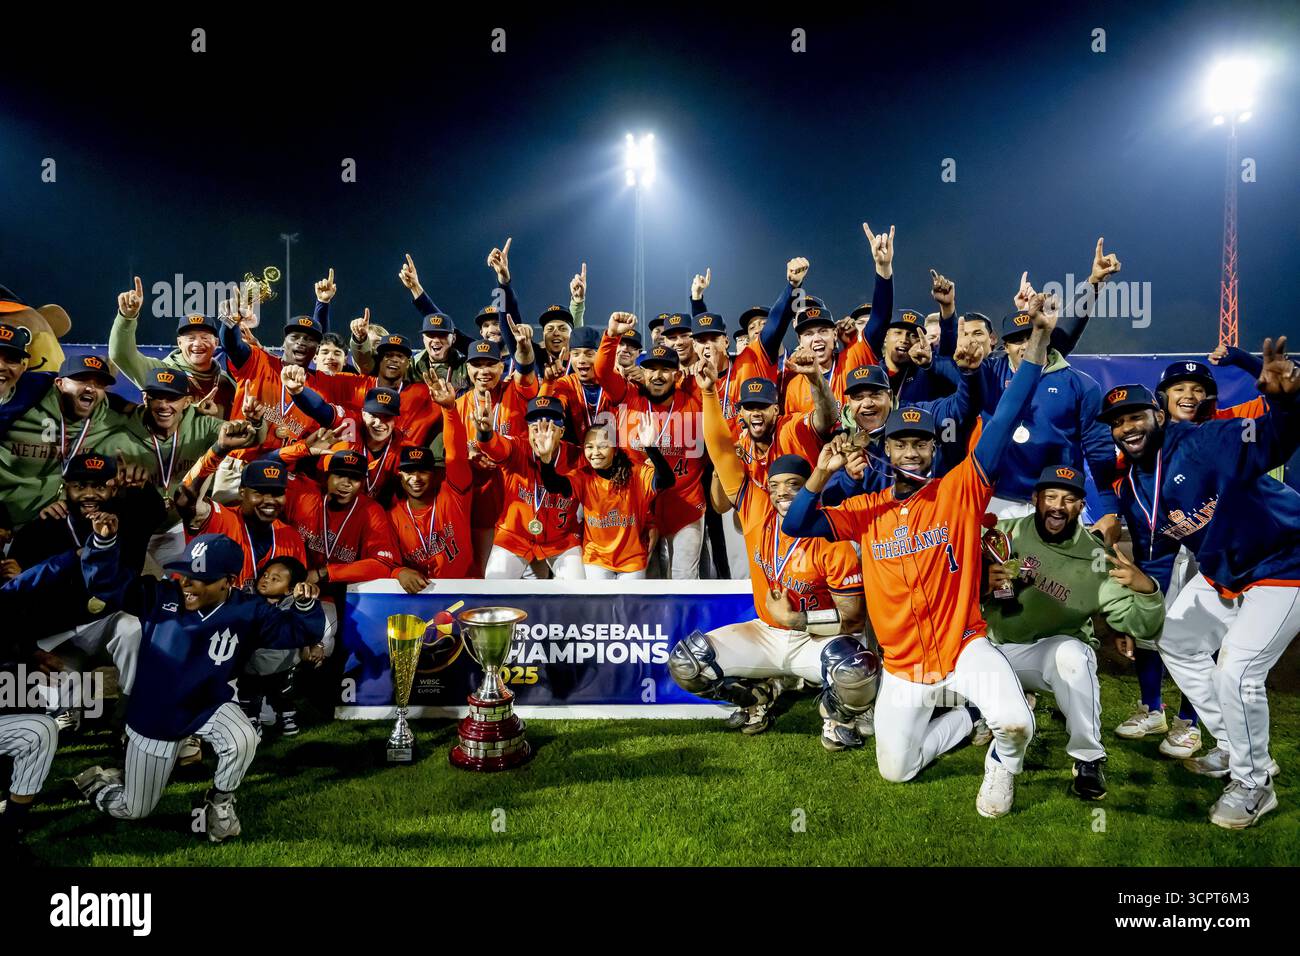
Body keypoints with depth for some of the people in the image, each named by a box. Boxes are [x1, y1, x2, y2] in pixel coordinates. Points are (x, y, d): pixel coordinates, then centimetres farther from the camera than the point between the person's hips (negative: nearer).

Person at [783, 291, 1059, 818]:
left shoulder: (959, 491, -7)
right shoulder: (867, 510, 1)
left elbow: (1006, 418, -15)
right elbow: (795, 525, -5)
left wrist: (1039, 337, -21)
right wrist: (822, 473, -19)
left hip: (964, 646, -3)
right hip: (903, 665, 3)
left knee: (1015, 723, -28)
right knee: (896, 770, 9)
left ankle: (1002, 764, 11)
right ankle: (970, 715, 34)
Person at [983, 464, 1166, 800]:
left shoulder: (1096, 559, -8)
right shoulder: (1004, 534, -4)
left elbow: (1140, 625, -9)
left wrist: (1146, 589, -30)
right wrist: (982, 585, -22)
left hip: (1054, 650, -3)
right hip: (994, 649, 3)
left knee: (1070, 653, -36)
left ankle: (1088, 760, -14)